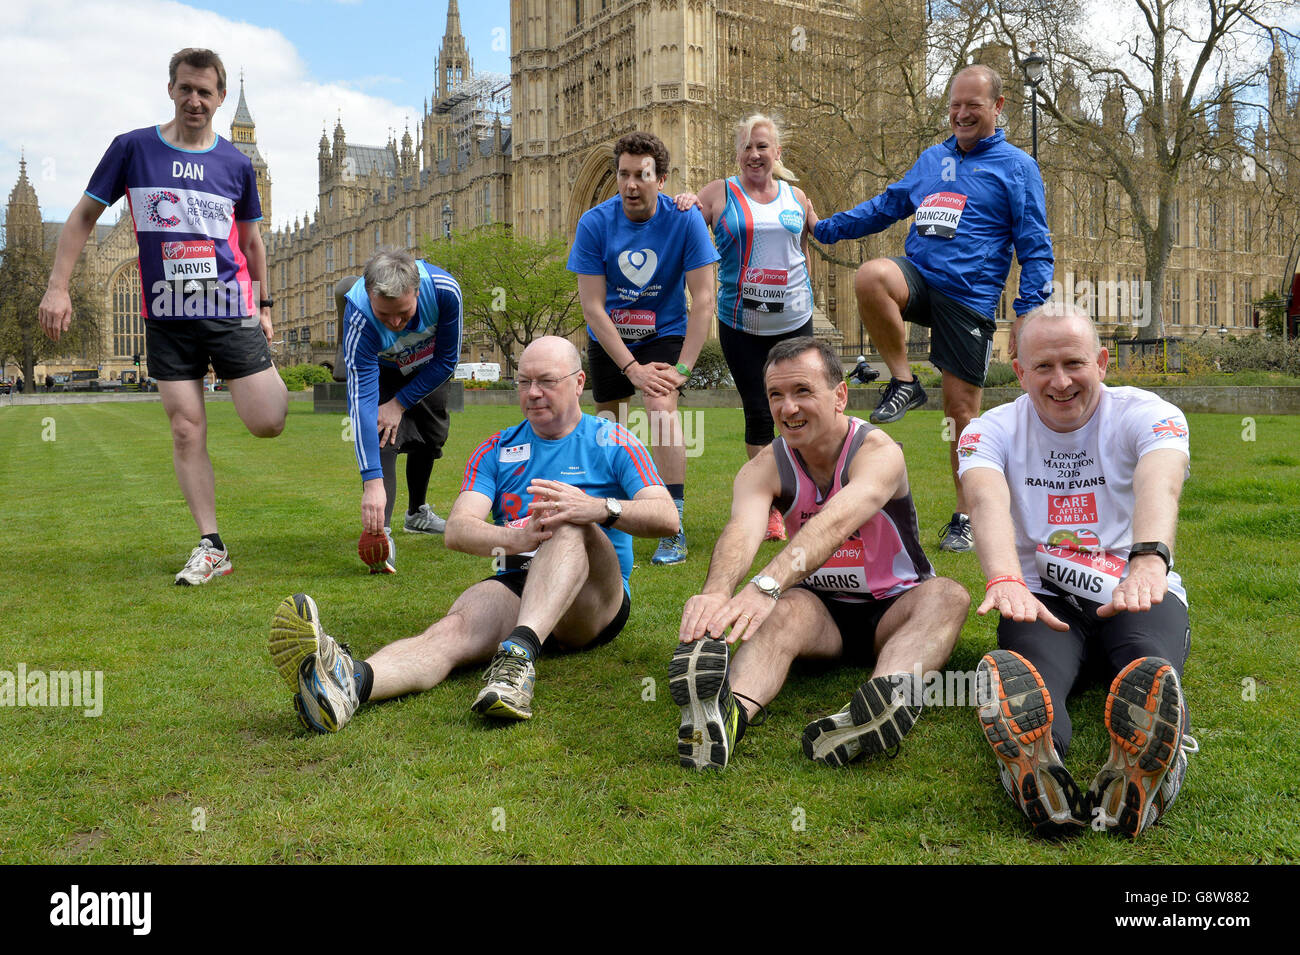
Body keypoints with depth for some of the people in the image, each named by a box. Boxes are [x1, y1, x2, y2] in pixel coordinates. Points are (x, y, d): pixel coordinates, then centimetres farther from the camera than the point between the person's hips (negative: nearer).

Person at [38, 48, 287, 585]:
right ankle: (211, 548, 7)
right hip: (166, 316, 0)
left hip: (230, 309, 0)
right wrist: (57, 287, -1)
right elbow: (83, 217, 7)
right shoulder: (132, 149, 3)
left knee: (267, 423, -9)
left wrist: (263, 306, 17)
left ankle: (271, 381, 29)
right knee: (186, 430, -3)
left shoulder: (236, 164, 6)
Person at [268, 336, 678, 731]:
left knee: (571, 524, -32)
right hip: (515, 587, 2)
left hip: (594, 600, -1)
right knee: (457, 626, -31)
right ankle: (351, 681, -60)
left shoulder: (613, 442, 10)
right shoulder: (497, 450, 16)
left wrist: (601, 508, -25)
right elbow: (457, 530, 0)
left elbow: (666, 517, -4)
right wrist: (514, 539, -23)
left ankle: (520, 654, -52)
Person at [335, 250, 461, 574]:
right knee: (383, 437, -25)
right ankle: (380, 531, -27)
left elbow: (446, 360, -23)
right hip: (380, 368, -3)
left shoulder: (444, 290, -41)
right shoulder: (358, 320, -45)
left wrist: (400, 402, -27)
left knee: (432, 433, 16)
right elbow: (361, 401, -49)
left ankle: (417, 513, 38)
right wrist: (373, 482, -55)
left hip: (428, 368, 3)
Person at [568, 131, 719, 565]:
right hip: (609, 338, 2)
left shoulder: (685, 220, -18)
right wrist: (632, 368, -23)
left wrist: (682, 367, -24)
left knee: (662, 407, -25)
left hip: (665, 333, -2)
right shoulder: (594, 224, -16)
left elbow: (702, 300, -17)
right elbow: (592, 307, -17)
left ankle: (674, 530, -22)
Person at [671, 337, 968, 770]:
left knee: (948, 594, -33)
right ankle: (731, 712, -61)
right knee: (787, 608, -33)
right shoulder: (765, 467, -8)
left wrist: (765, 586, -59)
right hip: (821, 611, 1)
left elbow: (834, 523, -41)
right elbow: (741, 530, -31)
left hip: (893, 610, -1)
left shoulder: (879, 452, -19)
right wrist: (717, 592, -55)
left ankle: (890, 693, -62)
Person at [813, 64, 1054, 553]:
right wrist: (826, 227, 18)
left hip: (969, 298, -3)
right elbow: (887, 206, 27)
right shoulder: (932, 158, 18)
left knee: (961, 410, -1)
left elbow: (1035, 246, 1)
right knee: (870, 277, -33)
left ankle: (966, 517, 15)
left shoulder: (1016, 167, 4)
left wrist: (1030, 310, -9)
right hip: (918, 277, 3)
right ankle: (903, 381, -13)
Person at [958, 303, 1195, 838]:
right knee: (1031, 683, -36)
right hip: (1042, 599, 0)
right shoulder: (992, 430, 2)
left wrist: (1149, 559, -49)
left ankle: (1138, 782, -64)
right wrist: (1004, 579, -45)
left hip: (1138, 593, 0)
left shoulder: (1148, 415, 0)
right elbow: (988, 501, -21)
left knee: (1152, 672, -36)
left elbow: (1159, 484, -24)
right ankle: (1037, 776, -64)